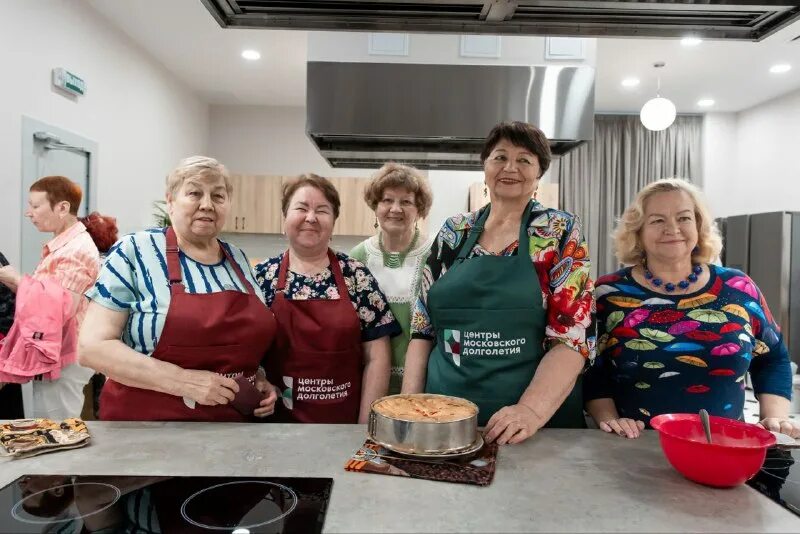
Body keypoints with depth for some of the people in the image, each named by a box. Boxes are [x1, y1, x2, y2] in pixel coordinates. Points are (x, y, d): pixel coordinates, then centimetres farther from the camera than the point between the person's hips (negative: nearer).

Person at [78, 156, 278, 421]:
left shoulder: (238, 260, 5)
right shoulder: (134, 252, -9)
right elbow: (93, 346, -13)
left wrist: (259, 380, -2)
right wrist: (183, 380, -21)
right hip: (147, 428, -4)